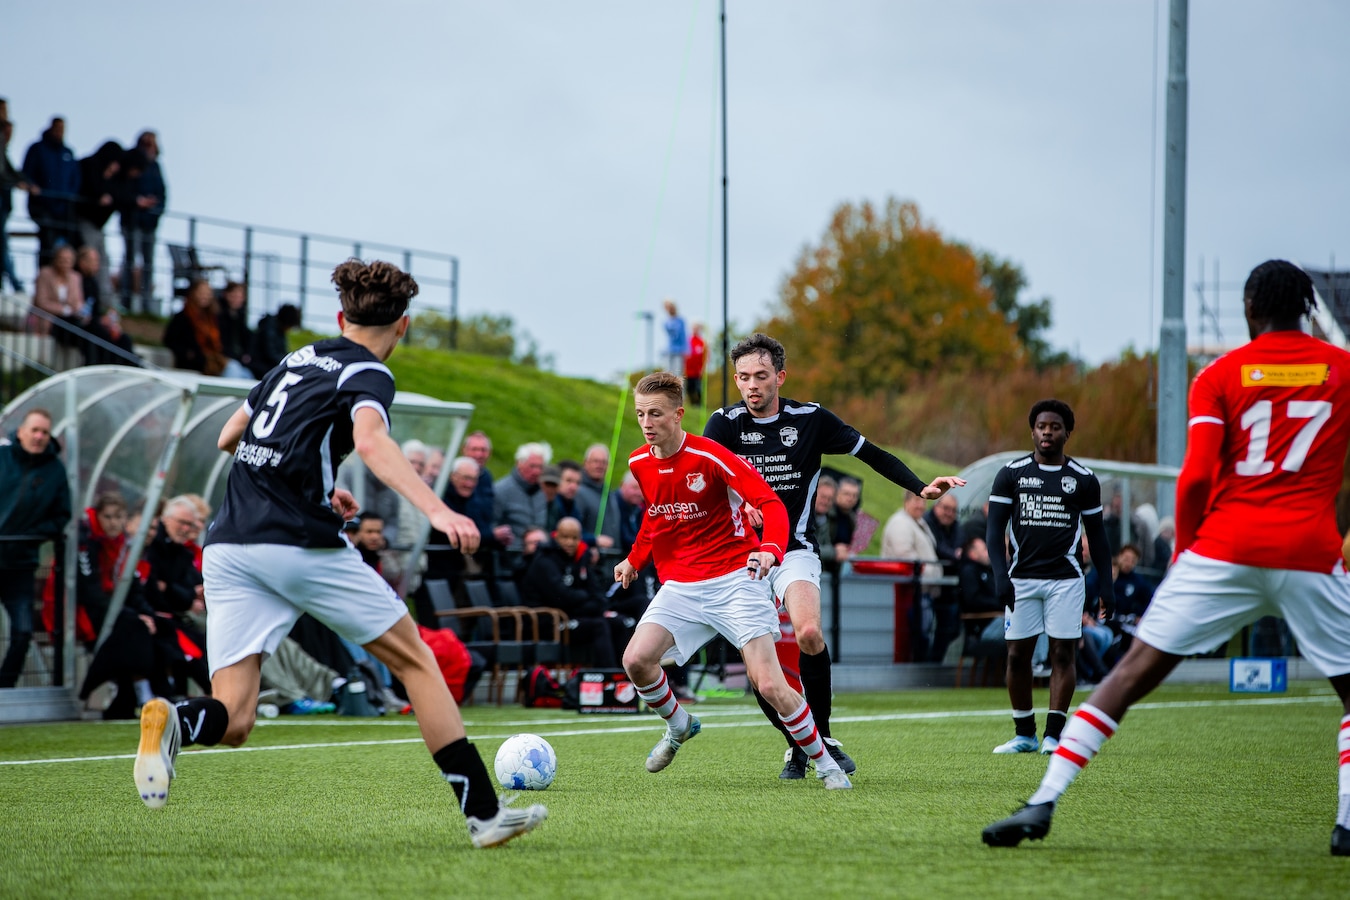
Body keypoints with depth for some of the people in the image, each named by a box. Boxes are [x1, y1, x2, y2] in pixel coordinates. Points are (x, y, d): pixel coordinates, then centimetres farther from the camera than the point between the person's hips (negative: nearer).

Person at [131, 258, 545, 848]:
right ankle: (484, 812, 8)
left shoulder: (296, 361, 21)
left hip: (228, 546, 6)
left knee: (232, 721, 0)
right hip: (301, 545, -6)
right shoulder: (367, 374, 0)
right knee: (415, 661, 10)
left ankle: (174, 723, -34)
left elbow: (229, 438, 32)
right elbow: (370, 442, -22)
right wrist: (437, 511, -34)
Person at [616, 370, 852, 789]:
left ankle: (826, 765, 5)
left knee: (769, 685, -14)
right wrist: (635, 559, 21)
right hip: (680, 585, 5)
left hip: (734, 578, -5)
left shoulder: (710, 456, -16)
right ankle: (678, 726, 13)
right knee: (636, 660, -18)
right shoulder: (639, 464, 4)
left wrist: (771, 549, -36)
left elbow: (771, 503, -19)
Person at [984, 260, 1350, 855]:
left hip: (1226, 547, 0)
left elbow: (1196, 477, -3)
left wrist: (1185, 550, 9)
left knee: (1134, 672, 1)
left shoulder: (1220, 376, 5)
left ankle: (1044, 801, -5)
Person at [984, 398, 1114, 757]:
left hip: (1065, 577, -1)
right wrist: (1000, 575, -12)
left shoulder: (1083, 479, 6)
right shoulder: (1011, 474, 4)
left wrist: (1105, 583, 3)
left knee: (1063, 654, -6)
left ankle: (1053, 734, -3)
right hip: (1022, 577, 1)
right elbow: (995, 528, 1)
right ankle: (1024, 735, 9)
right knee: (1017, 655, 0)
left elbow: (1096, 534, 11)